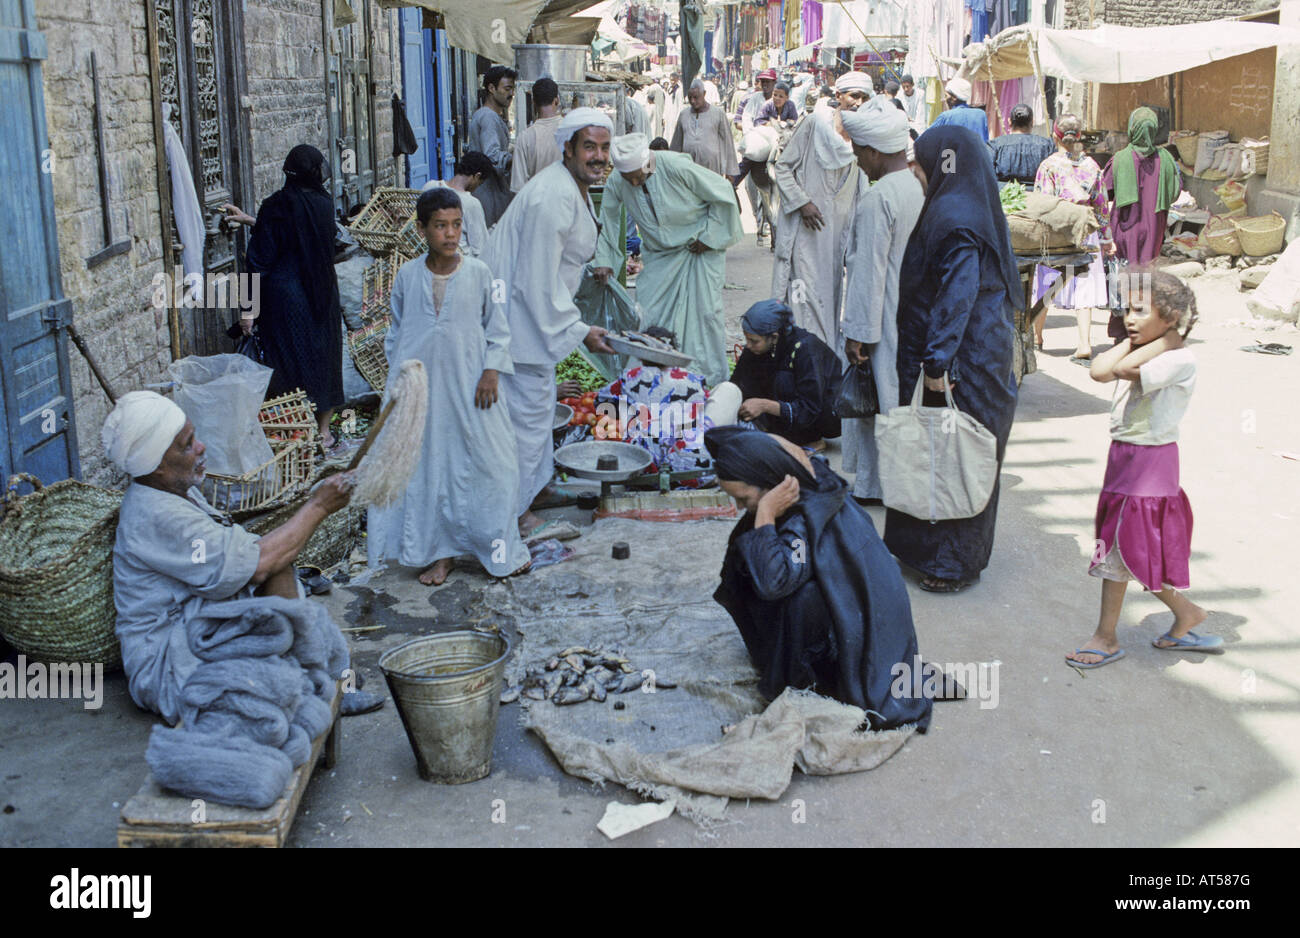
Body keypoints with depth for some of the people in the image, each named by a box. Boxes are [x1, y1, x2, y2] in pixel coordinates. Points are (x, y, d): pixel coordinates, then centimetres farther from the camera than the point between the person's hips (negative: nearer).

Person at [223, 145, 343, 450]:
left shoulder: (276, 207, -15)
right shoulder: (324, 203, 1)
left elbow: (261, 259, -15)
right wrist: (251, 221, 21)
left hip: (285, 297, -4)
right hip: (323, 295, 5)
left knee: (290, 361, 4)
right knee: (323, 357, 15)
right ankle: (324, 434, 23)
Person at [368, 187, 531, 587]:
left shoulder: (478, 273, -1)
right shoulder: (408, 276, 2)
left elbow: (497, 328, 4)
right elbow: (396, 332, 11)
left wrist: (491, 372, -6)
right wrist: (398, 377, 5)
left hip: (469, 385, -1)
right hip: (422, 385, 1)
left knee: (488, 462, 3)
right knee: (426, 467, 5)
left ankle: (498, 548, 19)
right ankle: (440, 552, 18)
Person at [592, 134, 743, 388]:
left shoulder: (677, 167, -27)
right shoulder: (616, 182, -15)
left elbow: (723, 193, -17)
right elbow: (607, 221, 2)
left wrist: (709, 237, -13)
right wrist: (604, 260, -5)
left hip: (701, 246, -4)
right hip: (660, 254, 4)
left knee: (705, 310, -6)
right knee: (648, 313, -4)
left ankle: (713, 380, 6)